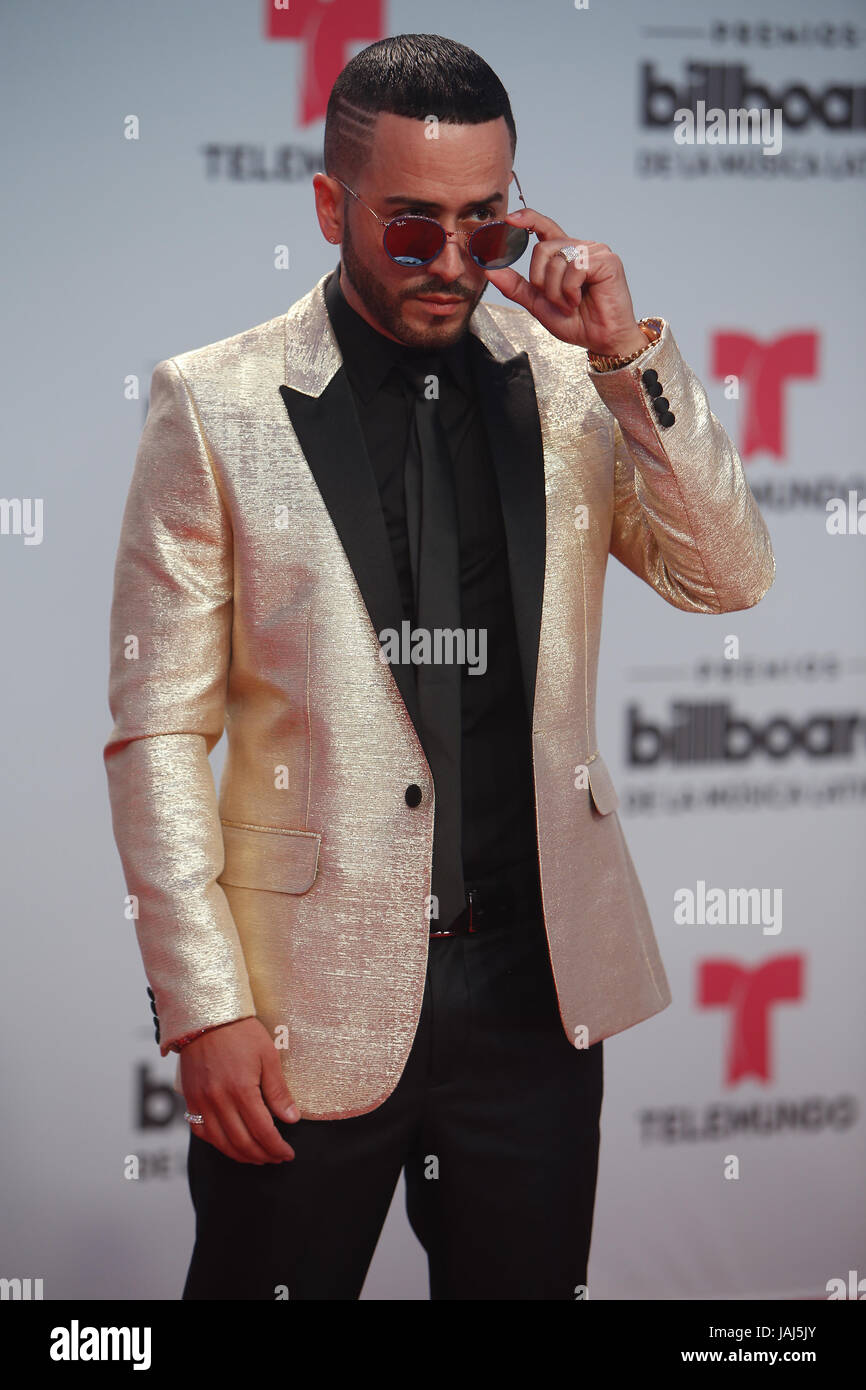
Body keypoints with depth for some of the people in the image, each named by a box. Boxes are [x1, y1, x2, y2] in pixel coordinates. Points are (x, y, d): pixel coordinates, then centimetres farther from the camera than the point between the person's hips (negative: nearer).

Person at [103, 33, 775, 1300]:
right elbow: (157, 731, -5)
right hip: (312, 998, -2)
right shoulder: (217, 404, -5)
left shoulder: (568, 381, 3)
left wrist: (627, 353, -13)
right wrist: (204, 1008, -9)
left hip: (539, 983, 3)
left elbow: (730, 578, -2)